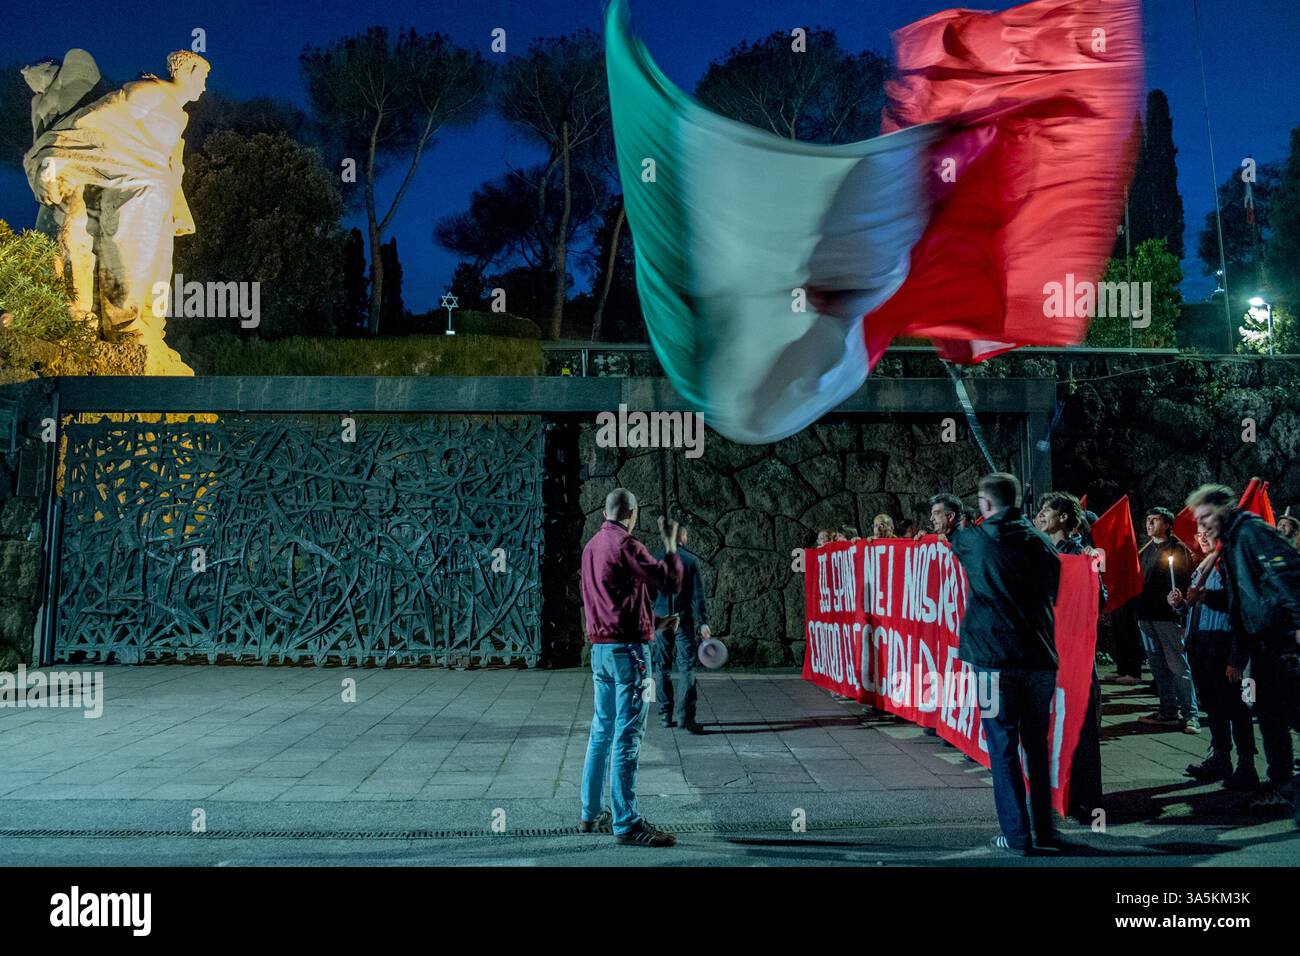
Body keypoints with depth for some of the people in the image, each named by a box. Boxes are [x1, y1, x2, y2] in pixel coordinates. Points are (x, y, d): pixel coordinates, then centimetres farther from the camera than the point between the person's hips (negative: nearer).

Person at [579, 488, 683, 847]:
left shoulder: (591, 546, 14)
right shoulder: (626, 546, -14)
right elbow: (670, 582, -14)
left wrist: (651, 621, 28)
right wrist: (670, 544, 2)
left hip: (599, 648, 9)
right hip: (627, 649, -9)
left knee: (601, 732, 14)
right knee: (627, 737, -6)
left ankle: (592, 814, 20)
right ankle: (626, 824, -2)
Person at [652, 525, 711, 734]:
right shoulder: (691, 560, -4)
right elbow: (698, 594, -8)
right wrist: (703, 622, -7)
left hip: (660, 621, 3)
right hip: (684, 621, -2)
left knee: (662, 668, 10)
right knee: (686, 667, -2)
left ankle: (666, 715, 13)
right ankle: (685, 716, -11)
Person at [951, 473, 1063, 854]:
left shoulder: (973, 540, -1)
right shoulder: (1041, 541, 6)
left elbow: (953, 542, 24)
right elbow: (1052, 593, 16)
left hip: (995, 659, -3)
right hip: (1040, 657, 3)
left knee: (1004, 747, 3)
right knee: (1037, 745, 14)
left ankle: (1016, 836, 4)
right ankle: (1045, 832, 19)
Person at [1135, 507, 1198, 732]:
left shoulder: (1178, 549, -2)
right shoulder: (1145, 550, 18)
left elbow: (1186, 580, -9)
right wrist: (1139, 610, 16)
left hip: (1168, 615, -7)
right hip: (1146, 615, 7)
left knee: (1178, 665, -8)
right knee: (1158, 666, 10)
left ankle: (1190, 714, -5)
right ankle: (1168, 711, 17)